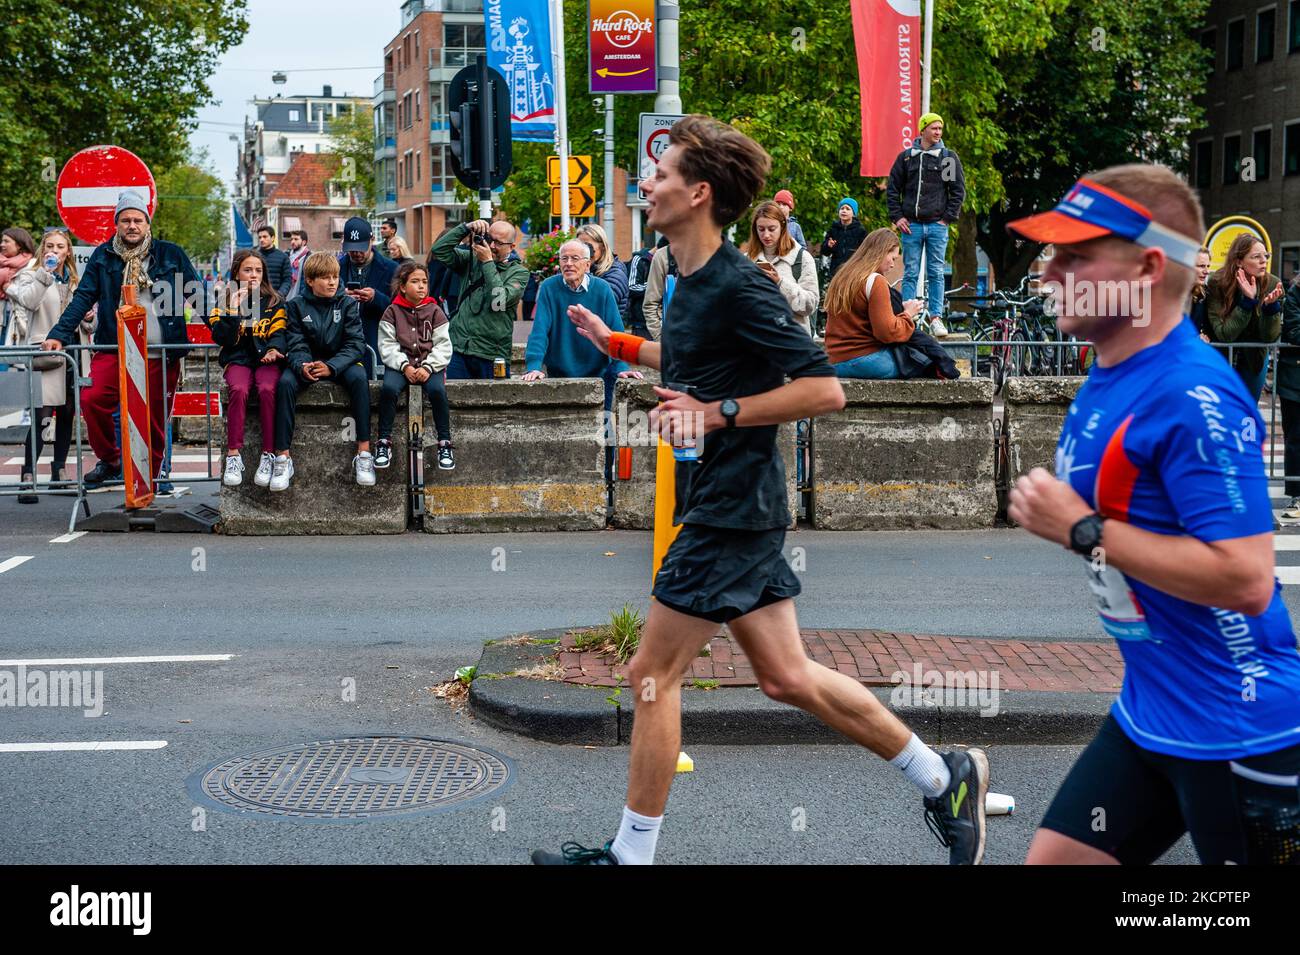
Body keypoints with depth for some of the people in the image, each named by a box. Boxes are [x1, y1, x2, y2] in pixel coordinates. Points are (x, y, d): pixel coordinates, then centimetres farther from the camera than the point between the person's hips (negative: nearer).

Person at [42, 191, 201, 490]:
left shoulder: (170, 254, 7)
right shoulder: (103, 256, 9)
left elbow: (197, 294, 9)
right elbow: (83, 297, 6)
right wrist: (59, 335, -4)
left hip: (161, 354, 0)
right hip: (114, 349, 1)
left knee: (155, 418, 1)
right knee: (92, 400, -18)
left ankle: (151, 474, 19)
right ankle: (109, 461, 3)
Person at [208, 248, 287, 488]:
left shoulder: (274, 303, 13)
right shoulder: (226, 301, 11)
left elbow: (278, 332, 3)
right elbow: (223, 339, -1)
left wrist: (274, 349, -19)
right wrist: (233, 310, -11)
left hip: (266, 359, 0)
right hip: (237, 359, 0)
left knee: (267, 389, -33)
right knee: (239, 389, -33)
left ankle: (269, 455, -29)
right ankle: (233, 455, -30)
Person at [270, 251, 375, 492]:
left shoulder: (348, 303, -2)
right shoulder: (297, 305, 1)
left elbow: (355, 344, -11)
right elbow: (296, 345, -6)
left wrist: (331, 367, -28)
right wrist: (302, 366, -31)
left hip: (341, 361, -1)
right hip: (307, 361, 1)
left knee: (359, 378, -33)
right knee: (285, 382, -30)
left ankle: (364, 454, -32)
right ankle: (282, 457, -28)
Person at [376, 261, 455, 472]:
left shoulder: (435, 311, 7)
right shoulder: (392, 312, 6)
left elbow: (443, 346, 2)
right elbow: (387, 346, -1)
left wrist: (428, 367, -14)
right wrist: (405, 367, -16)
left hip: (430, 365, 0)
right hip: (400, 364, 0)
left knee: (437, 390, -30)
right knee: (388, 388, -30)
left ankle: (444, 443, -17)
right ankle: (384, 442, -17)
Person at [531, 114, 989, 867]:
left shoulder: (739, 286, -18)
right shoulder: (694, 281, 11)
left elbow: (824, 388, -21)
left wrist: (719, 413, -22)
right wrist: (617, 342, 23)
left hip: (733, 511, -10)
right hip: (725, 504, 10)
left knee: (654, 673, -1)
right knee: (786, 676, 13)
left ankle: (631, 853, 12)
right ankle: (946, 778, 24)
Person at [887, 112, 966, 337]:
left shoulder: (948, 157, 6)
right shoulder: (906, 157, 8)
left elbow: (959, 190, 6)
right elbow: (892, 189, 11)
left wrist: (948, 217, -2)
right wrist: (897, 217, 2)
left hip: (937, 225, 0)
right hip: (911, 225, 1)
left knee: (936, 274, 1)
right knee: (910, 274, 1)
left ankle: (936, 317, 4)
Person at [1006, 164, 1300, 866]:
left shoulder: (1195, 398, -23)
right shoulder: (1107, 379, 5)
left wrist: (1083, 530, -23)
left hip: (1240, 735, -9)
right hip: (1148, 716, 9)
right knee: (1053, 857, 11)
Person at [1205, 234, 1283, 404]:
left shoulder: (1273, 284, -16)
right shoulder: (1217, 284, -22)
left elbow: (1270, 337, -15)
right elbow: (1224, 334, -26)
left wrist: (1271, 305, -33)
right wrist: (1248, 301, -35)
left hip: (1255, 359, 2)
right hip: (1221, 357, -2)